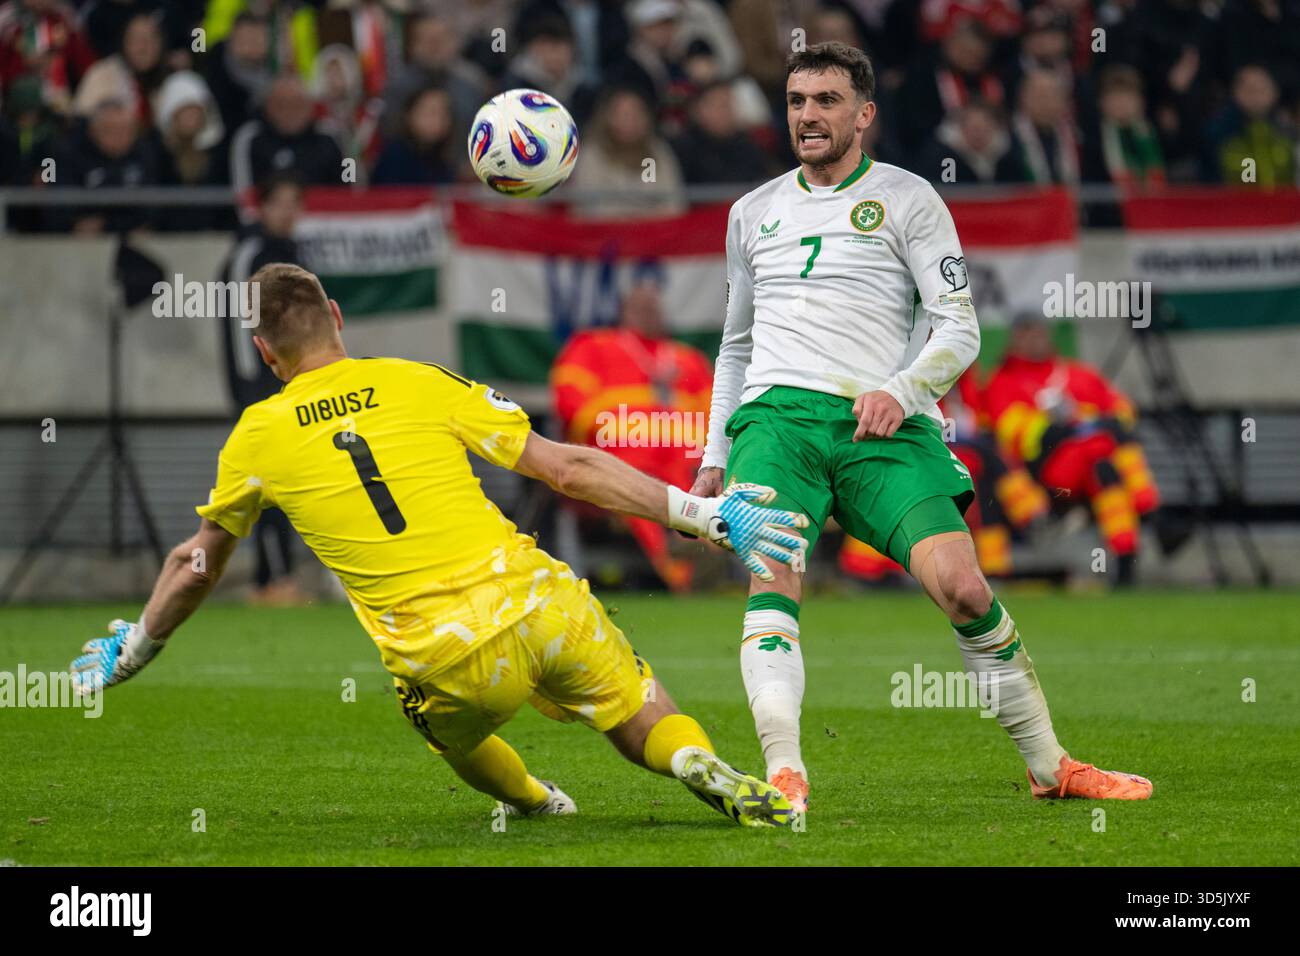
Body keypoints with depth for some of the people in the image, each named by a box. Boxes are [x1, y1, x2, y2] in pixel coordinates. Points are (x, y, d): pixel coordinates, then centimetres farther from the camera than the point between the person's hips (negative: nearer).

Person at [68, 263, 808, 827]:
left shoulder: (259, 437, 9)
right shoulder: (420, 384, 8)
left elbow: (197, 566, 25)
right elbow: (569, 468, 5)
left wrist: (132, 650, 43)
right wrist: (705, 514, 8)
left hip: (451, 662, 0)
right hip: (537, 601, 0)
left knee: (454, 735, 35)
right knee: (645, 723, 15)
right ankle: (701, 765, -13)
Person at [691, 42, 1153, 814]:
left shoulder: (906, 200, 8)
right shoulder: (753, 214, 21)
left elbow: (960, 330, 1)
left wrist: (900, 391, -16)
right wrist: (716, 457, 24)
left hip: (884, 425, -2)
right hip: (776, 415, 3)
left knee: (962, 586, -16)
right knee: (773, 577, -25)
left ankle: (1050, 766, -1)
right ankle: (784, 775, -33)